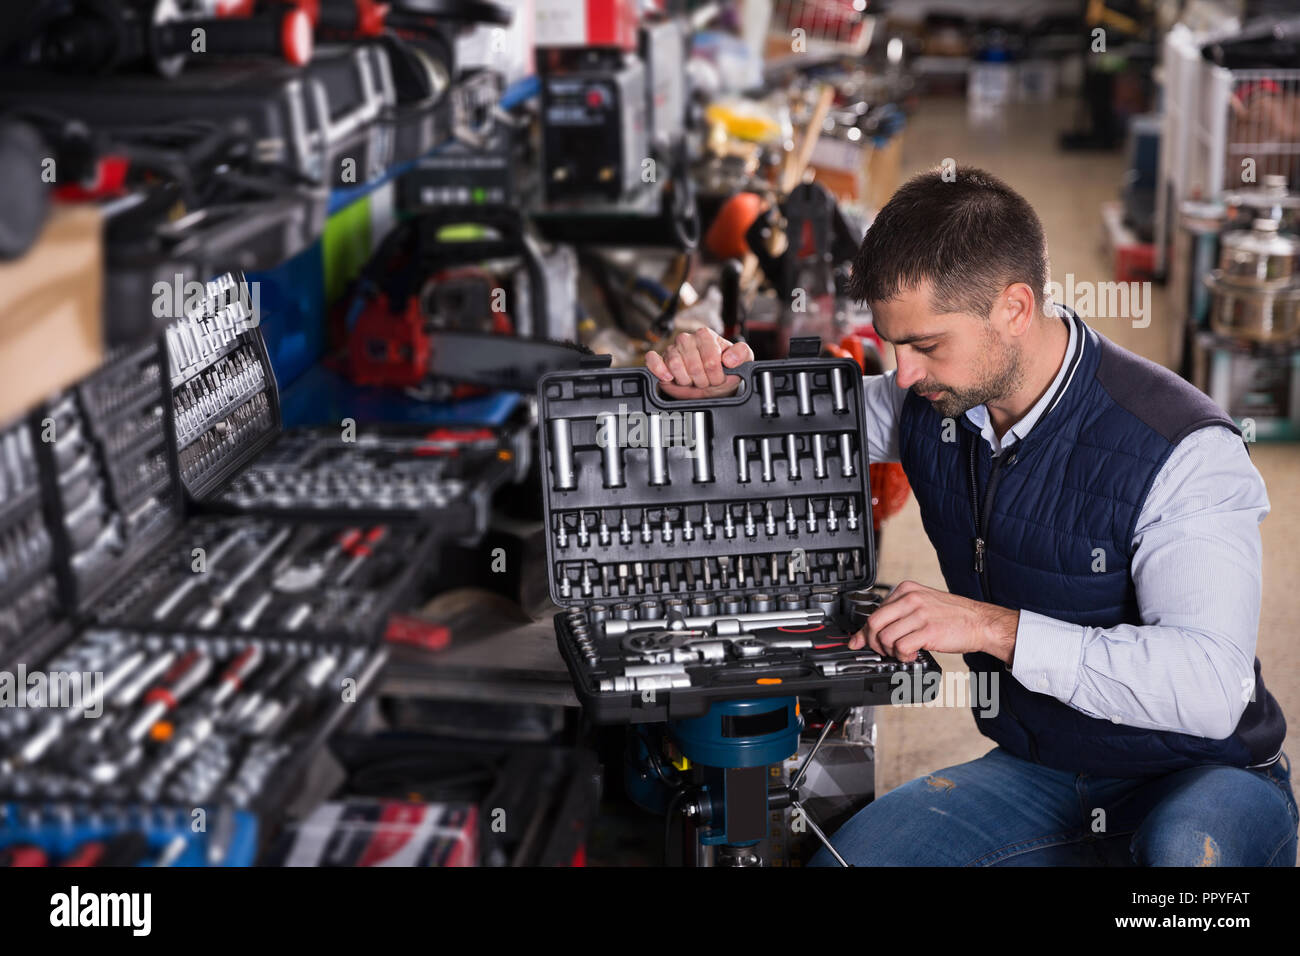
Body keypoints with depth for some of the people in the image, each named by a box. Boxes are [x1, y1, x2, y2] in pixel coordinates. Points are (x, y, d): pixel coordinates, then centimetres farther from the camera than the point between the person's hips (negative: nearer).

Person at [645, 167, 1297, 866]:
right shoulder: (936, 406, -4)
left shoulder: (1183, 450, -24)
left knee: (1189, 848, -39)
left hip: (1203, 778, -5)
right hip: (1037, 773, 5)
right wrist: (718, 383, -9)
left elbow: (1210, 688, -32)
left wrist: (998, 629, -35)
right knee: (841, 856, -17)